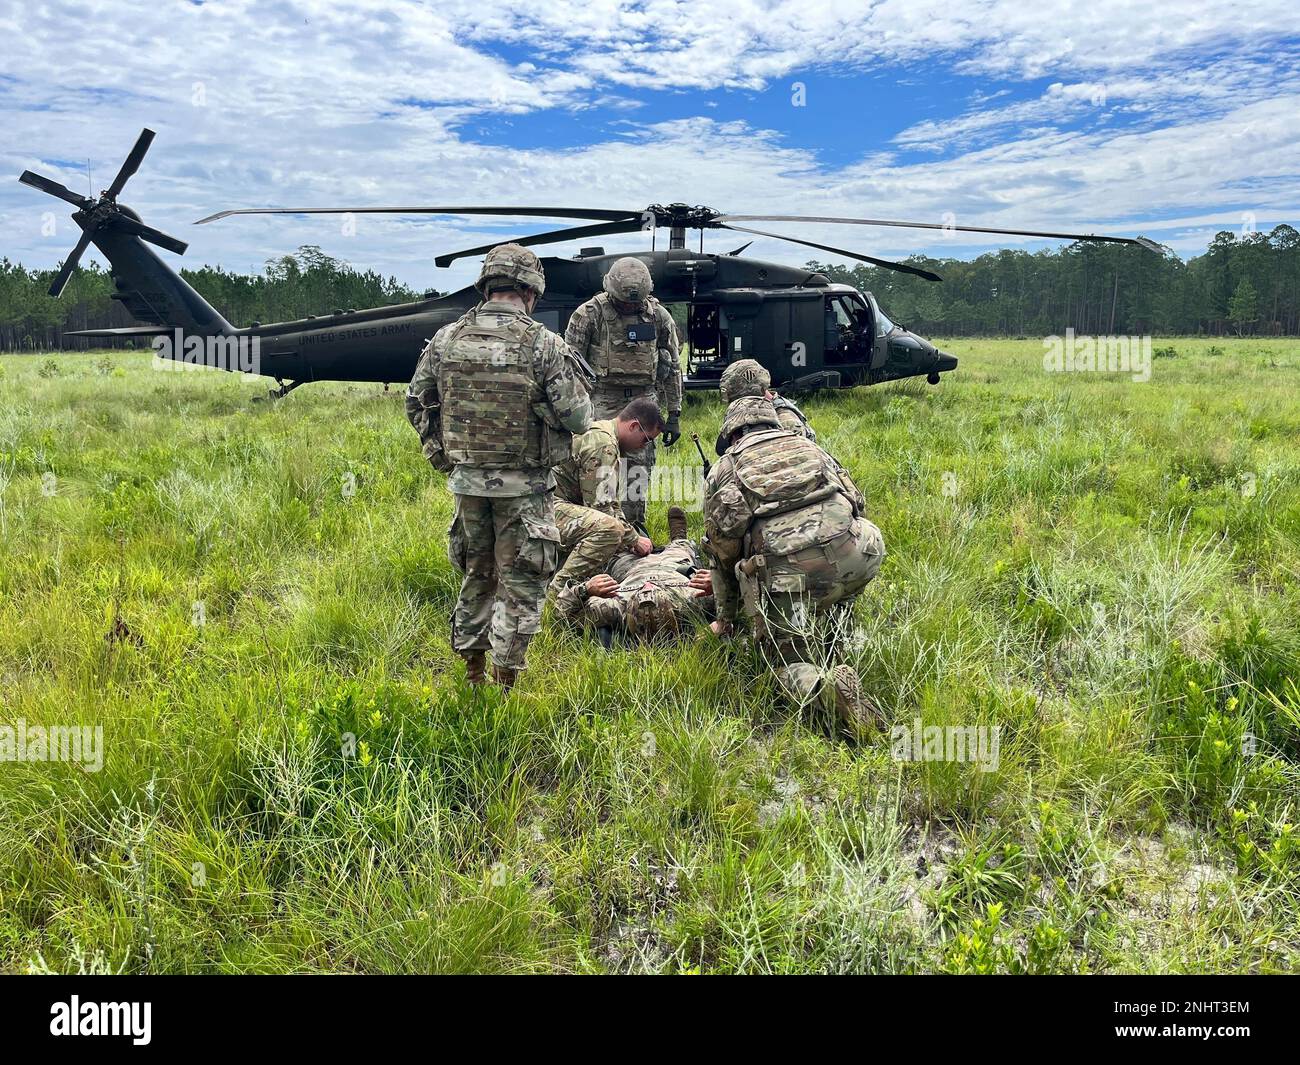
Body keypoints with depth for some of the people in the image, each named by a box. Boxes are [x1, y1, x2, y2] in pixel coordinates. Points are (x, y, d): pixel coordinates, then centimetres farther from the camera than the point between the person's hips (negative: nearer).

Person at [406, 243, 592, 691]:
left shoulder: (446, 339, 1)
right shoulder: (543, 343, -12)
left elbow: (416, 403, 9)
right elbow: (576, 417, -13)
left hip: (466, 481, 5)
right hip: (523, 487, -4)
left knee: (476, 576, 20)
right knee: (520, 585, 7)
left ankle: (472, 675, 30)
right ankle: (505, 683, 11)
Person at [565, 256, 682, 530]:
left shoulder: (658, 316, 2)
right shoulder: (589, 314, -8)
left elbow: (672, 367, 9)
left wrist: (674, 414, 7)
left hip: (644, 398, 3)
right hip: (603, 399, -3)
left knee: (641, 463, 2)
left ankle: (635, 524, 14)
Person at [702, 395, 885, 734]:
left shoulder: (722, 471, 19)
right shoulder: (807, 445, 27)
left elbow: (723, 555, 20)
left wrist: (726, 617, 33)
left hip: (790, 575, -3)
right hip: (857, 560, 4)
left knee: (788, 660, 13)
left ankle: (823, 685, -18)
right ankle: (829, 658, 29)